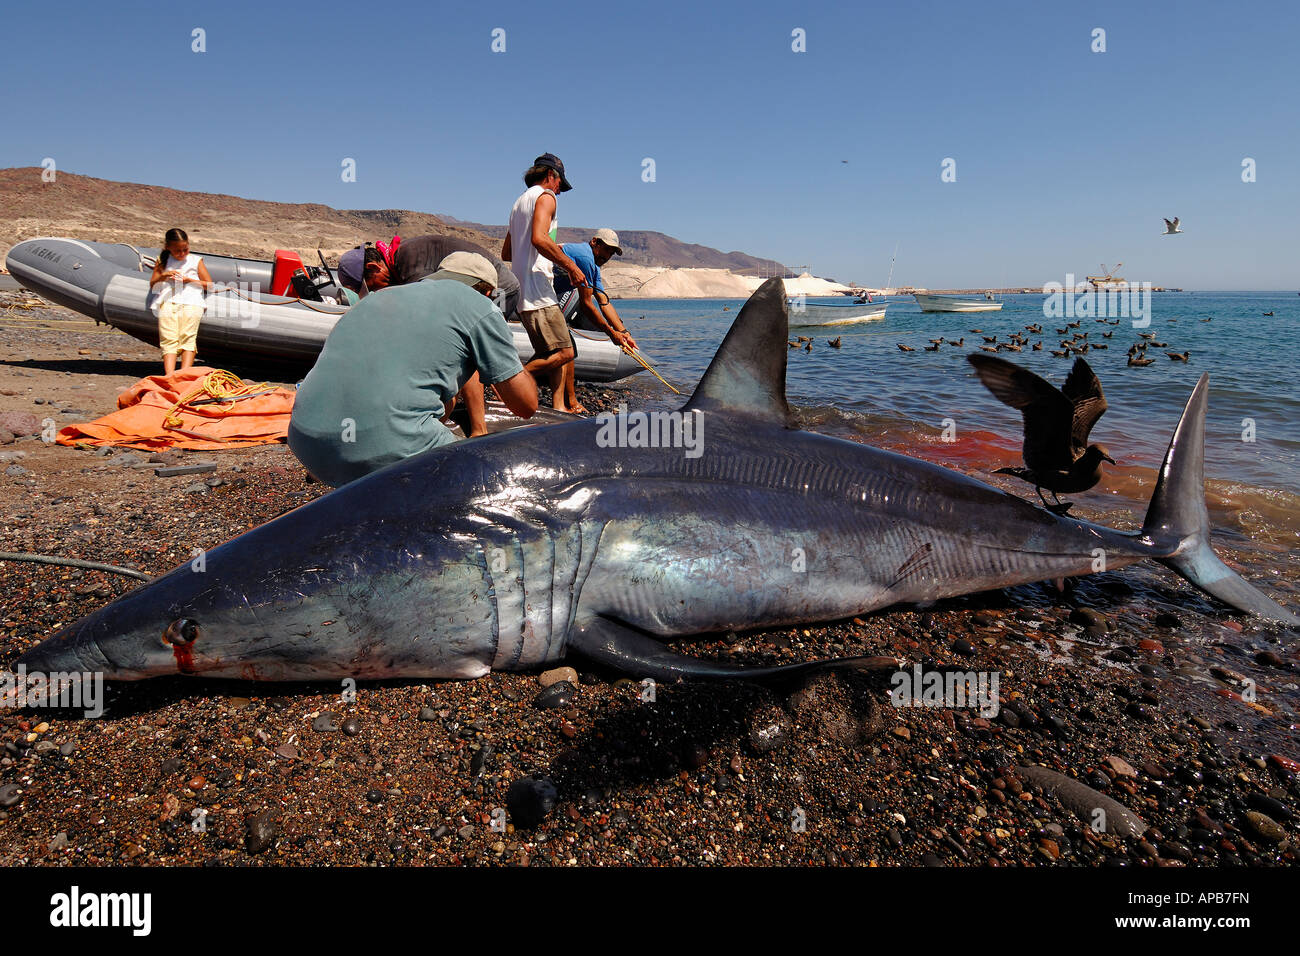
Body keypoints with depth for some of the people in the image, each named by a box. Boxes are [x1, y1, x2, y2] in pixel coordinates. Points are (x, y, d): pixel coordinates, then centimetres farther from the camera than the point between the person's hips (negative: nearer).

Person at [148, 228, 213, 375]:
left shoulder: (196, 261, 19)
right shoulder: (163, 261, 23)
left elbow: (209, 285, 16)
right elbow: (152, 284, 23)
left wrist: (190, 280, 1)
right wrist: (163, 276, 3)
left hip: (191, 303, -1)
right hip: (167, 302, 1)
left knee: (188, 338, -20)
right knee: (168, 340, -16)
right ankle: (169, 376, -31)